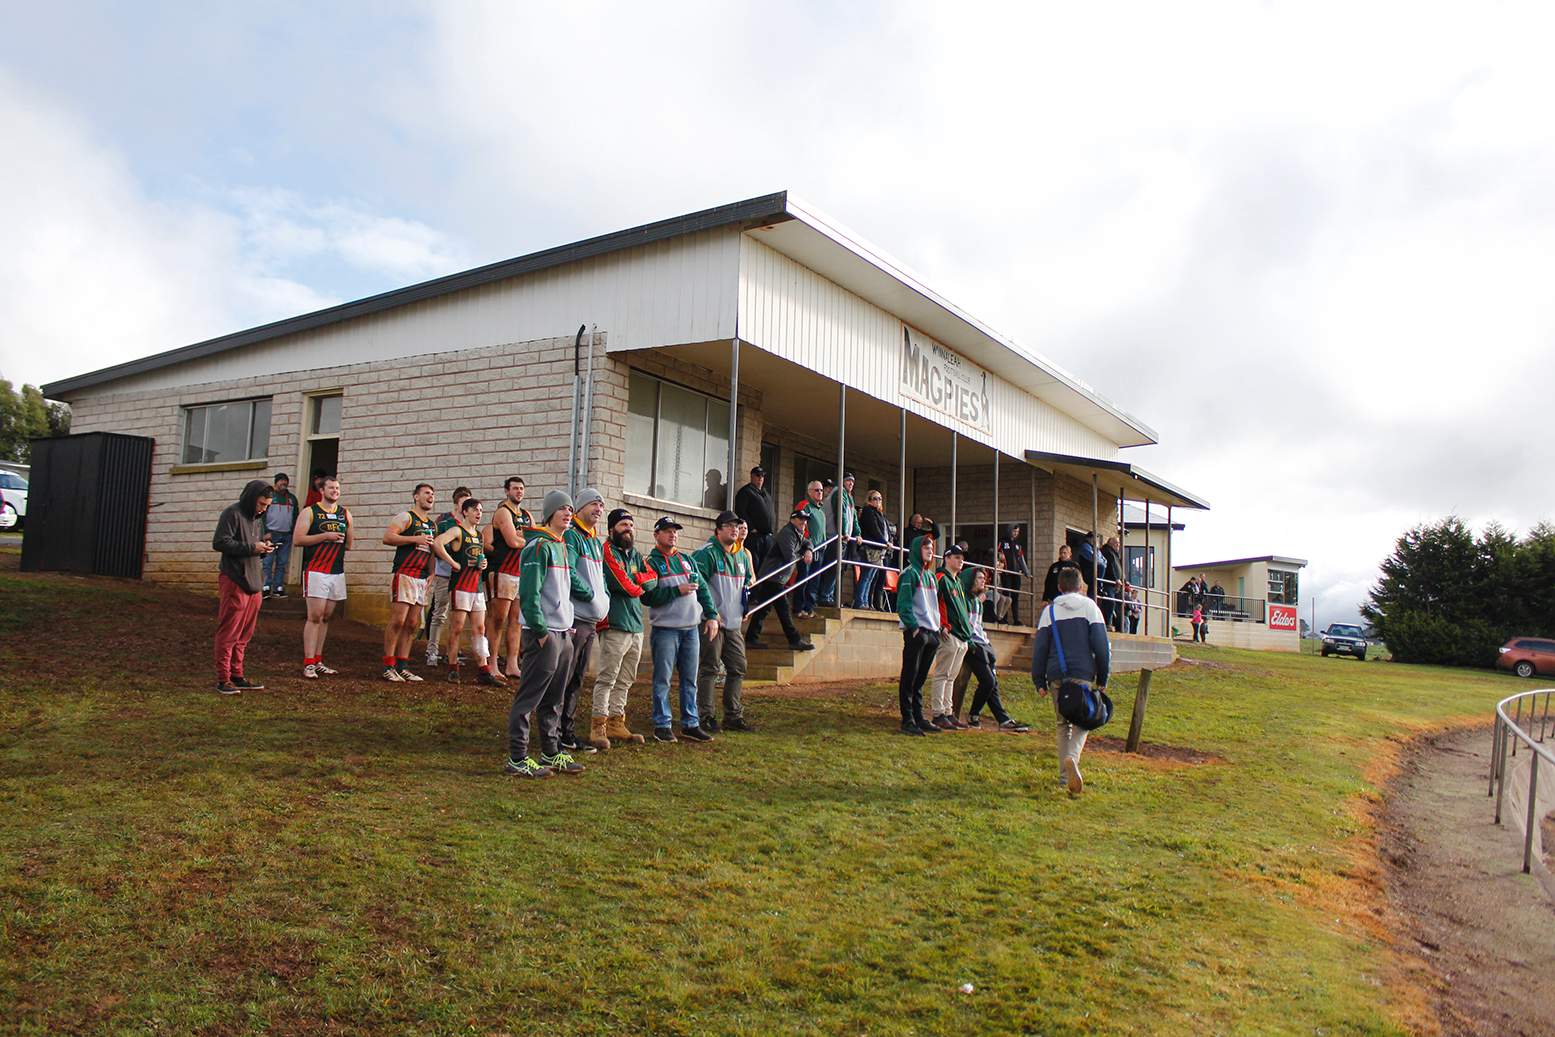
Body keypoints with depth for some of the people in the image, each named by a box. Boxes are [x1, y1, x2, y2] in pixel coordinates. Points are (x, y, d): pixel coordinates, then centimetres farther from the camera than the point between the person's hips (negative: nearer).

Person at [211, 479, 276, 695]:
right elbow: (219, 542, -14)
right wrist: (251, 548, -16)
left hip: (254, 582, 8)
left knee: (244, 634, 11)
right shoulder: (232, 513, -7)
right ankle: (223, 679, 0)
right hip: (234, 581, -8)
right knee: (228, 633, -5)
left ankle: (237, 676, 19)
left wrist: (264, 549, 5)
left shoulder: (258, 518, 20)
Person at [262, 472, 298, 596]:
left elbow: (296, 516, 19)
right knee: (268, 562, -6)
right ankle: (266, 587, -6)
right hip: (271, 534, -4)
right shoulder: (269, 495, 2)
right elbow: (262, 515, -3)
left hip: (287, 535, 4)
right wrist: (266, 532, -11)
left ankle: (278, 587, 7)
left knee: (282, 563, 5)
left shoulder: (292, 498, 16)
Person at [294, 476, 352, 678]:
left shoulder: (345, 514, 14)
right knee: (315, 616, -9)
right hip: (315, 570, -5)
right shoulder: (309, 512, 0)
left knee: (327, 617, 9)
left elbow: (349, 543, 23)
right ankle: (308, 663, -7)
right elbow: (297, 539, -10)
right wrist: (325, 536, -15)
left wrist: (347, 540, 3)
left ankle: (317, 660, 15)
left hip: (337, 571, 5)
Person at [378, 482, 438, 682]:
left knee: (413, 624, 5)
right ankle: (388, 666, -6)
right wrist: (415, 539, -17)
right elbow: (387, 538, -14)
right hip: (403, 574, -7)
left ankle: (402, 665, 10)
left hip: (422, 578, 7)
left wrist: (431, 574, 16)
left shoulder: (432, 525, 20)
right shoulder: (405, 517, -2)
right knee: (398, 620, -11)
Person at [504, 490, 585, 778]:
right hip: (543, 634, -9)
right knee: (528, 698, -4)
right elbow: (529, 593, -19)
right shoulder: (539, 546, -12)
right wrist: (541, 631, -19)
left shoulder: (562, 546, 17)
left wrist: (568, 624, 16)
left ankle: (552, 753, 25)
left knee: (553, 700, 16)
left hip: (563, 634, 9)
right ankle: (518, 759, 1)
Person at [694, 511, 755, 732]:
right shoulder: (707, 553, -11)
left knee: (738, 669, 10)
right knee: (708, 669, -4)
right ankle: (705, 716, 2)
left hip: (734, 624, 8)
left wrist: (744, 610, 20)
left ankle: (733, 716, 19)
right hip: (712, 622, -8)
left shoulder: (742, 556, 15)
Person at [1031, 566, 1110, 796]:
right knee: (1082, 721, 3)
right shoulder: (1090, 607, 5)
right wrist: (1103, 678, 7)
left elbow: (1040, 649, 5)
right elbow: (1101, 645, 1)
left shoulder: (1050, 611, 8)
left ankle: (1064, 776, 7)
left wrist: (1039, 681, 9)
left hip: (1057, 676, 2)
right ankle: (1072, 758, -25)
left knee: (1063, 724, 11)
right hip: (1084, 674, -2)